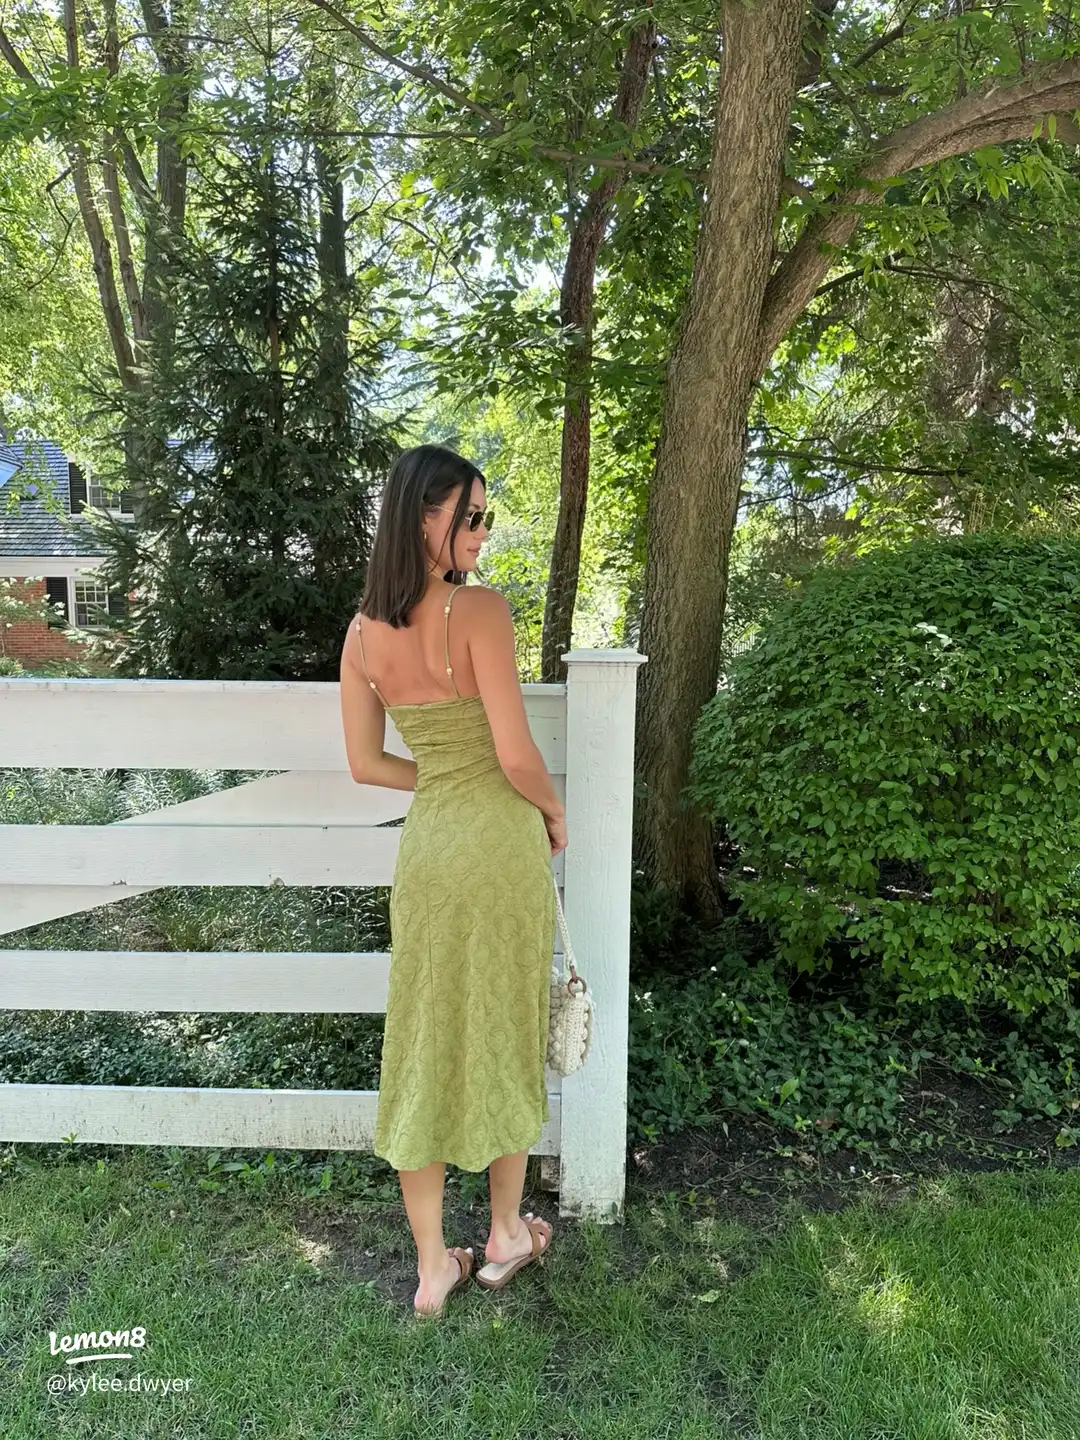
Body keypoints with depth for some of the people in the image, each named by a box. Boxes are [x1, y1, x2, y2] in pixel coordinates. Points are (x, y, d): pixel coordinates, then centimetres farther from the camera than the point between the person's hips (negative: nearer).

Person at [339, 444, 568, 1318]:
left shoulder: (363, 632, 2)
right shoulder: (480, 610, -17)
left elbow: (366, 764, 7)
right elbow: (518, 758, -19)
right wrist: (555, 812, 1)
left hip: (426, 844, 5)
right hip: (500, 844, -4)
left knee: (423, 1048, 13)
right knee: (505, 1038, 15)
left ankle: (433, 1267, 27)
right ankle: (507, 1236, 35)